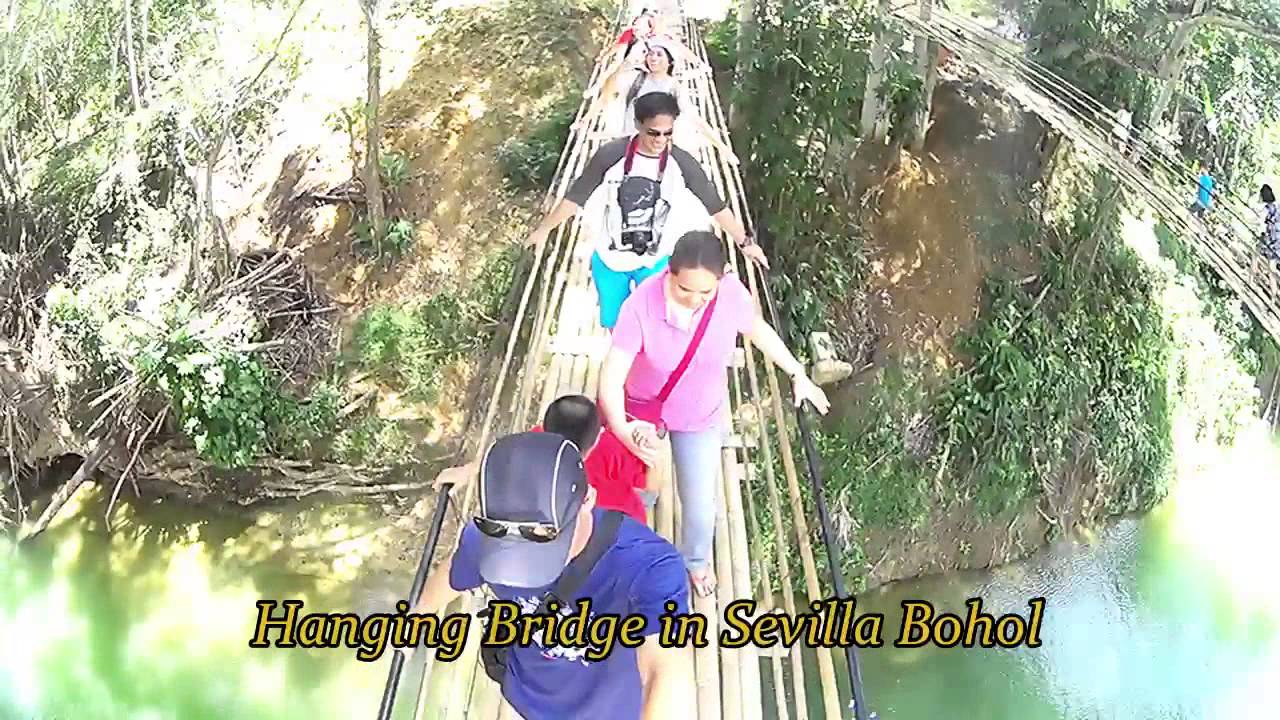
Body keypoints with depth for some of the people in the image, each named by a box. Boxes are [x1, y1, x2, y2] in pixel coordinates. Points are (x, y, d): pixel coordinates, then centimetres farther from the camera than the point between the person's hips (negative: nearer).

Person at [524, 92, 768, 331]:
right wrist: (545, 228, 2)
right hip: (610, 258, 0)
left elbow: (716, 205, -5)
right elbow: (577, 195, -7)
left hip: (654, 262, 0)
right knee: (614, 324, 17)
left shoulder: (682, 163, -17)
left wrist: (744, 241, 2)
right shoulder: (611, 155, -20)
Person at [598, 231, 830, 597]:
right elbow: (611, 376, -37)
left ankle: (696, 559, 47)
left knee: (700, 503, 13)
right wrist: (622, 430, -54)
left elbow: (759, 331, -4)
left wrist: (798, 375, 6)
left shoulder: (732, 294, -27)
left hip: (700, 417, 2)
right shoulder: (642, 304, -36)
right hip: (644, 411, -2)